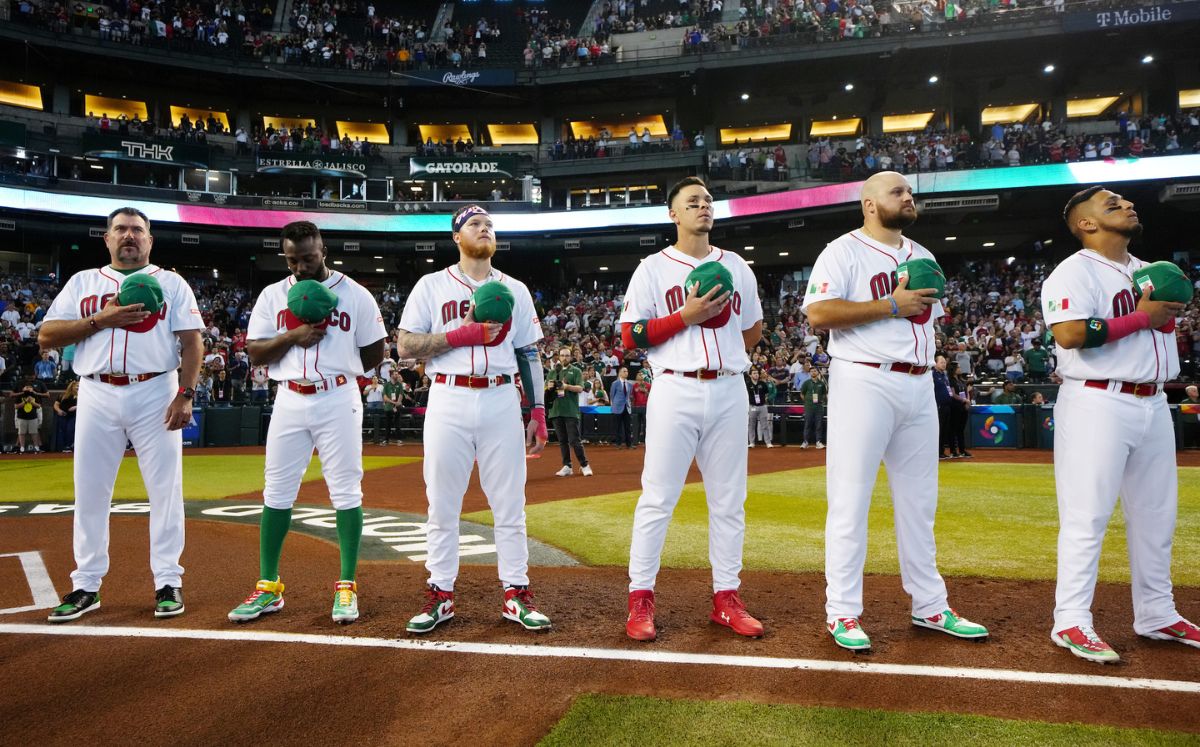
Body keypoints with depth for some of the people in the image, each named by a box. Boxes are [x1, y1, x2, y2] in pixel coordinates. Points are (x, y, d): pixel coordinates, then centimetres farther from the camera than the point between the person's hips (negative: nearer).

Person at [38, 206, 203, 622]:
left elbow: (191, 342, 0)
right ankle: (86, 586, 16)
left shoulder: (171, 283, 9)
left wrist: (185, 394, -12)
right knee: (90, 490, 5)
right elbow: (45, 338, 5)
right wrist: (100, 319, -9)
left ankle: (168, 582, 8)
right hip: (97, 395, 2)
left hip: (156, 393, -2)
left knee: (165, 489, -1)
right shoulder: (82, 283, 14)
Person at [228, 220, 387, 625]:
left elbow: (375, 354, 4)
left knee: (346, 491, -1)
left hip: (338, 401, -2)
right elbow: (254, 354, 2)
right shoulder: (272, 295, 7)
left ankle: (347, 586, 8)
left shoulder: (355, 295, 1)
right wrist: (293, 337, -12)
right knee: (276, 492, 5)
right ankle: (268, 587, 16)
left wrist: (338, 364, -1)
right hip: (290, 401, 3)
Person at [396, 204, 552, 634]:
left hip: (501, 401, 2)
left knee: (510, 503, 3)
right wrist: (461, 334, -13)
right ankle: (441, 595, 15)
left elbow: (529, 354, 12)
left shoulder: (515, 290, 13)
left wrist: (538, 411, 4)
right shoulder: (432, 286, 7)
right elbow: (405, 345, -1)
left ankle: (516, 594, 12)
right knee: (442, 503, 3)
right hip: (448, 401, -1)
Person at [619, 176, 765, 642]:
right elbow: (630, 336, -4)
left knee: (729, 499, 7)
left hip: (729, 391, 4)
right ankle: (640, 599, 6)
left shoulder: (736, 267, 15)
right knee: (657, 498, -3)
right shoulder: (653, 269, 3)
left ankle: (726, 599, 17)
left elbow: (753, 332, 22)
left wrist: (722, 355, 7)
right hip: (675, 392, -4)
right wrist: (686, 317, -13)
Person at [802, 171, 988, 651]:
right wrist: (891, 306, -17)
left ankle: (929, 606, 24)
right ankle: (842, 612, 5)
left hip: (919, 386, 7)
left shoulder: (923, 257, 19)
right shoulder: (843, 251, -4)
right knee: (850, 500, -4)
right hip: (864, 383, -7)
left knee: (919, 500, 13)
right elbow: (818, 312, -18)